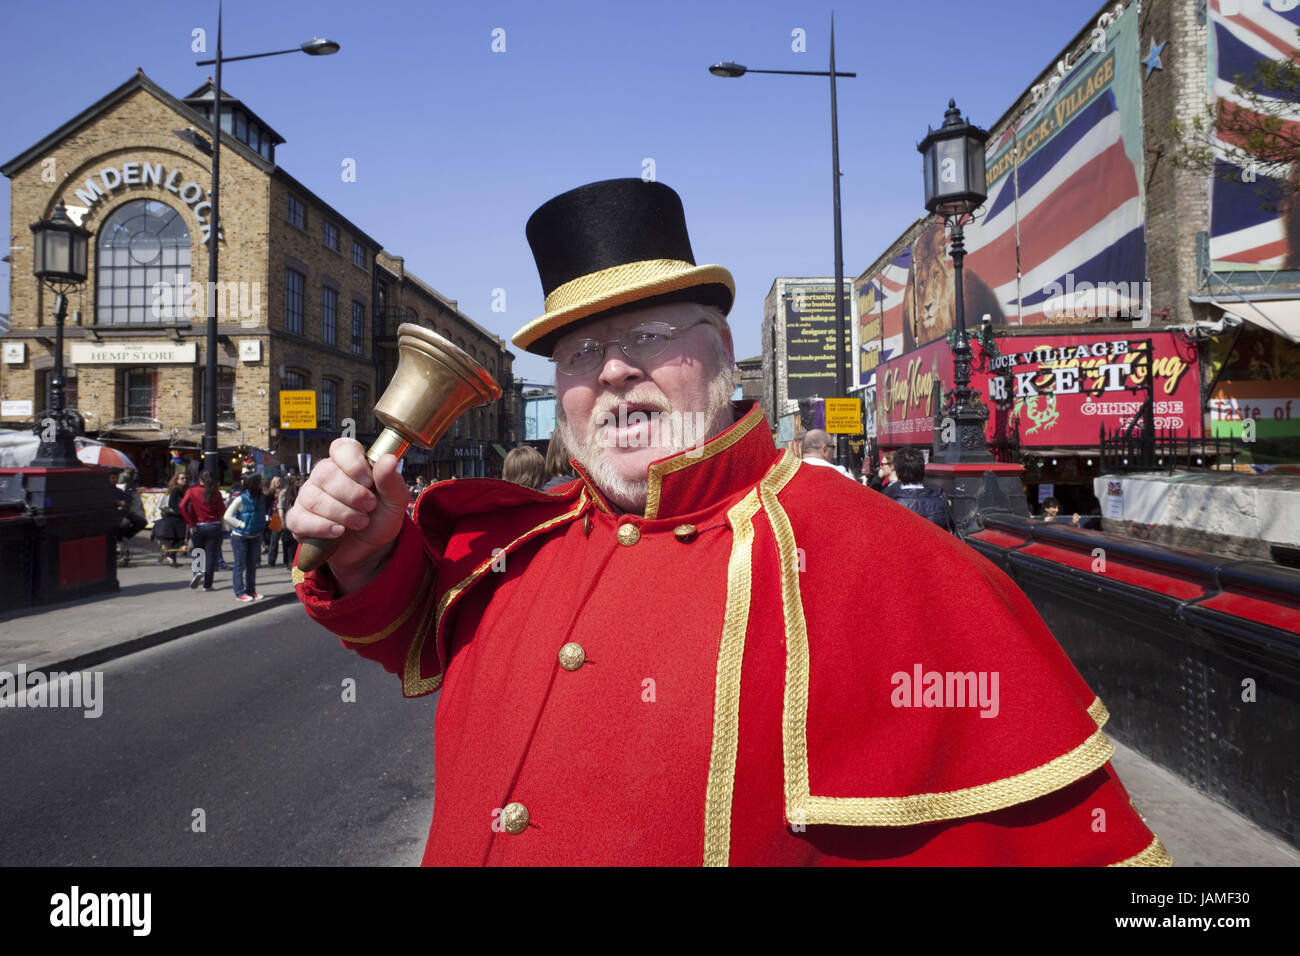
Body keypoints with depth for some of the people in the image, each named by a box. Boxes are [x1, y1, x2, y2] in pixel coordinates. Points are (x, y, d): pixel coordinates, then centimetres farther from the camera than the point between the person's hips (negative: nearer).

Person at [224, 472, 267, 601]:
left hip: (255, 537, 6)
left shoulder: (260, 498, 2)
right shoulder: (240, 499, -16)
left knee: (252, 564, 11)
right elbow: (227, 516, -16)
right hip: (240, 537, -6)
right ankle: (239, 592, 8)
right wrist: (242, 524, -18)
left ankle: (251, 591, 20)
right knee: (240, 565, 1)